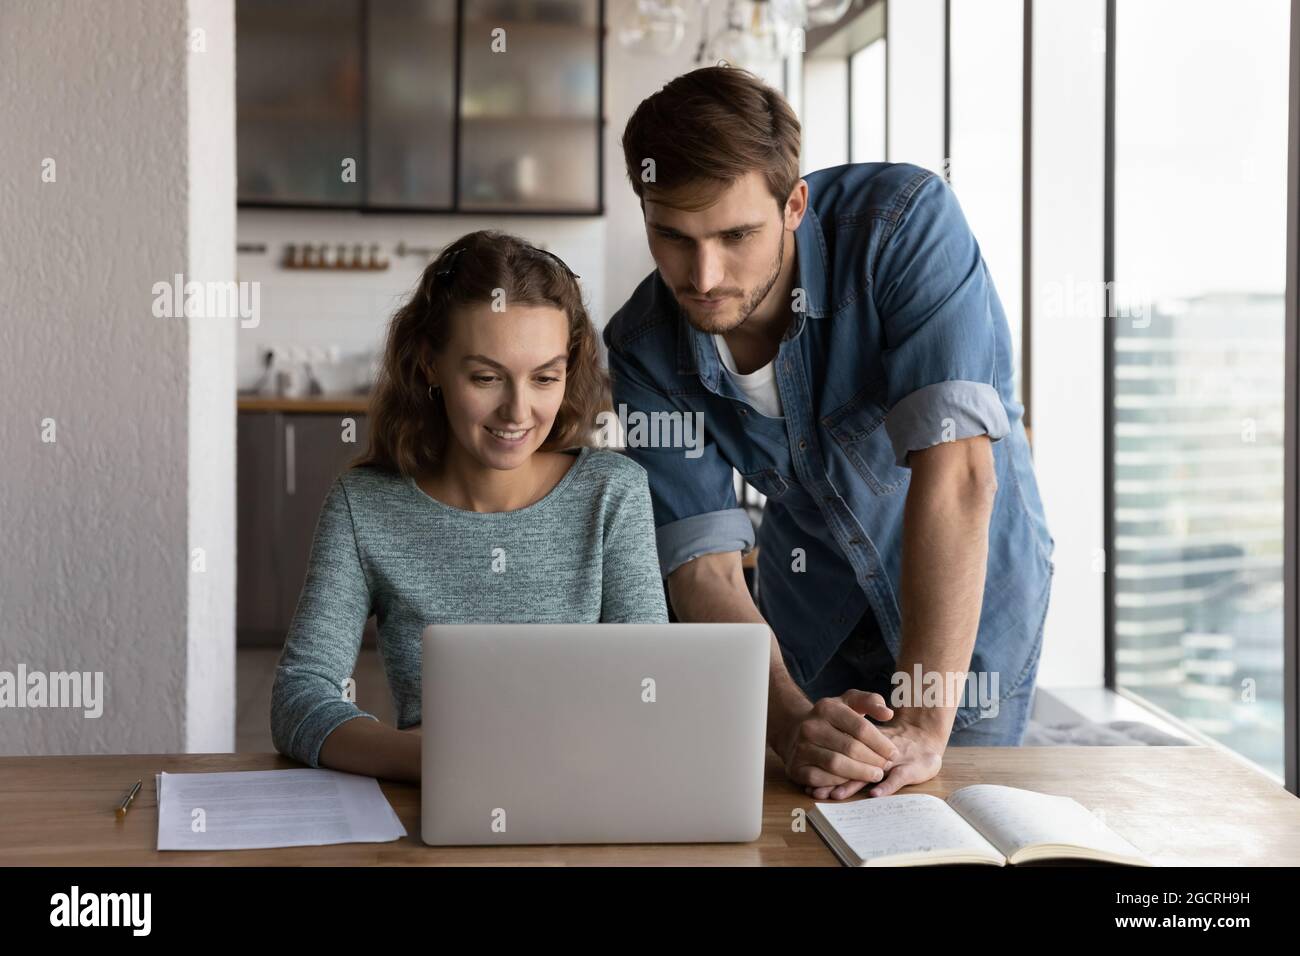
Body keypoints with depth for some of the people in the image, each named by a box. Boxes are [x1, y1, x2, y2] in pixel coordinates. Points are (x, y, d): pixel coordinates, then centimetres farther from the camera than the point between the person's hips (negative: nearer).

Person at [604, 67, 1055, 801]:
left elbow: (955, 469, -38)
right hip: (814, 597, 3)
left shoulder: (907, 222, -32)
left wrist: (923, 727, -42)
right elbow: (704, 571, -22)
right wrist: (791, 724, -40)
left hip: (970, 589, -3)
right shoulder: (644, 350, -20)